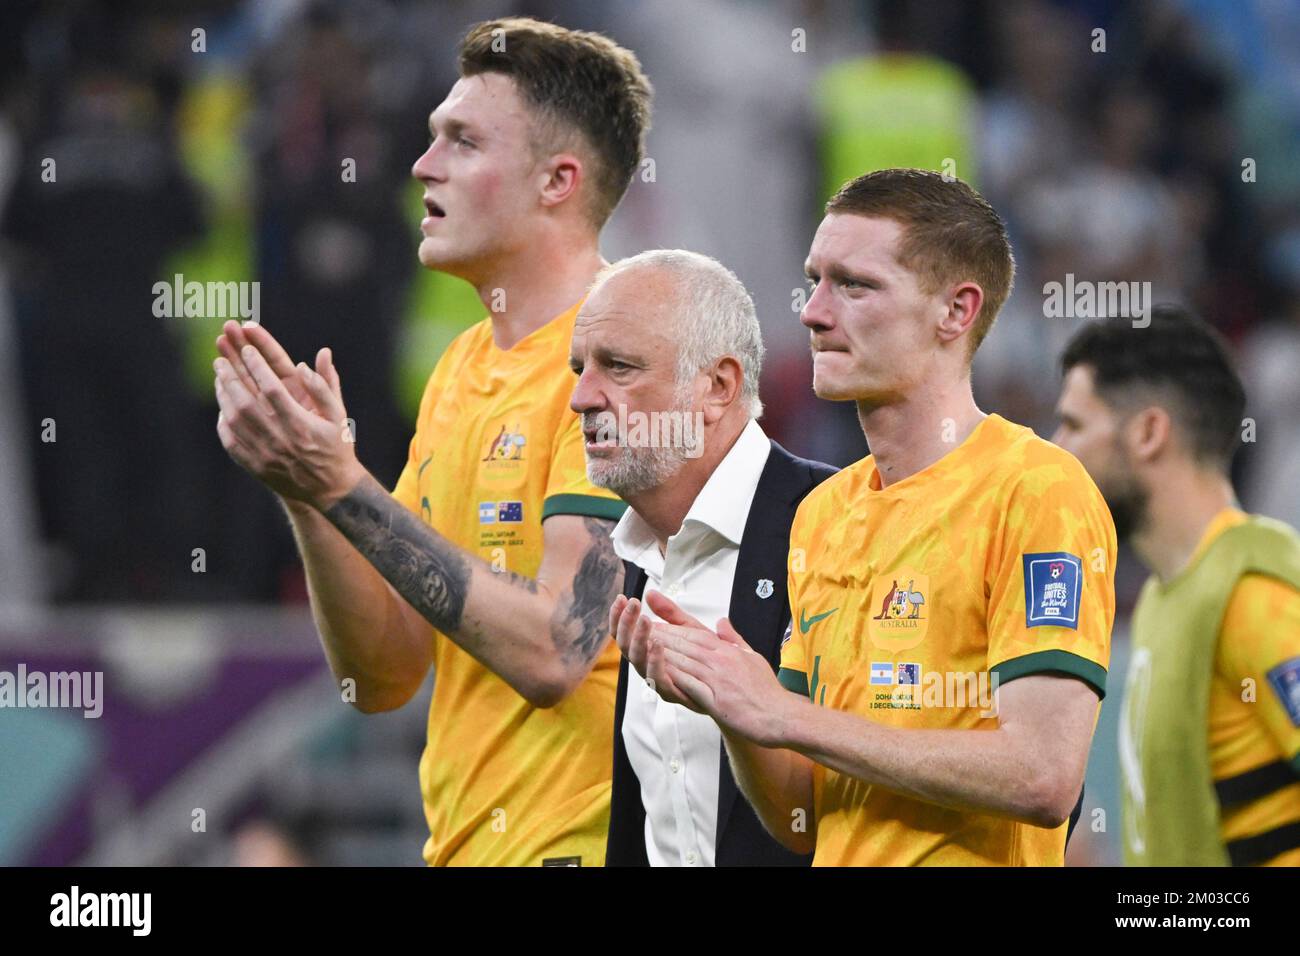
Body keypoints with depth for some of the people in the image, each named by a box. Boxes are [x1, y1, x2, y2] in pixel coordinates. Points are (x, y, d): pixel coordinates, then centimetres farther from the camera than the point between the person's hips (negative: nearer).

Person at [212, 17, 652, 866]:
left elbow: (551, 651, -21)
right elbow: (385, 679, 10)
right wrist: (306, 488, -4)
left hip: (581, 841, -7)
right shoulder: (461, 367, 11)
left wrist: (344, 488, -19)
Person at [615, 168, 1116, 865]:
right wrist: (727, 704, -6)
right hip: (841, 862, 5)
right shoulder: (822, 512, 11)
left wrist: (787, 715, -14)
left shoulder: (1037, 492, -9)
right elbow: (800, 823, 12)